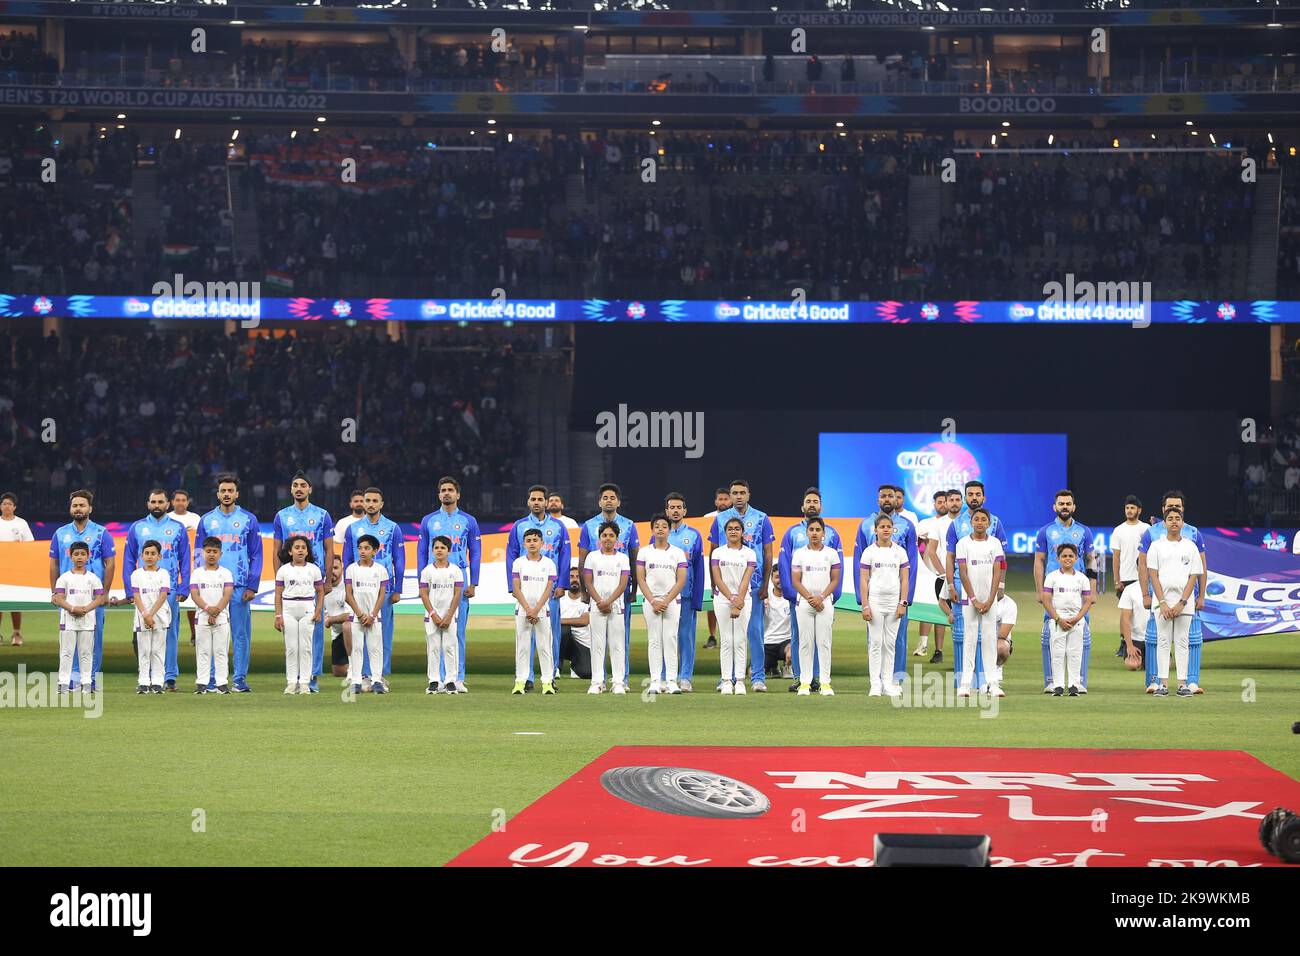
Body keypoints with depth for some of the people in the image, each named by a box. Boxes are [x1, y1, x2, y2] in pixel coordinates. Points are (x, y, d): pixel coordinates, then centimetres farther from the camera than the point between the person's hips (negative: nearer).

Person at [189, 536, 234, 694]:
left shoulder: (225, 573, 6)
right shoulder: (197, 573, 7)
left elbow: (228, 594, -5)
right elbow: (194, 594, -4)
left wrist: (217, 610, -17)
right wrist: (208, 608, -19)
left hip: (222, 618, 0)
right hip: (202, 617, 0)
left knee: (221, 651, 0)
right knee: (203, 651, 2)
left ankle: (222, 683, 1)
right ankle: (201, 683, 3)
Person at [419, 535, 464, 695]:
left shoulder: (456, 570, 2)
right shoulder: (427, 571, 3)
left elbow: (457, 594, -1)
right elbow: (424, 594, 0)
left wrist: (448, 617, -8)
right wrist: (434, 615, -9)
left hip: (450, 616, -1)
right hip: (432, 616, 1)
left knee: (450, 647, -2)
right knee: (433, 648, 1)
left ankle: (450, 681, 1)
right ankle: (434, 681, 4)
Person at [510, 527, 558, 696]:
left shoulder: (548, 563, 4)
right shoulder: (518, 562, 4)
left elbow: (548, 589, -1)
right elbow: (516, 589, -1)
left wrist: (536, 610, -11)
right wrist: (528, 609, -11)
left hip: (542, 611, 0)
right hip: (522, 611, 0)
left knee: (544, 647, 0)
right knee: (522, 647, 1)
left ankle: (547, 682, 1)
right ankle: (520, 682, 2)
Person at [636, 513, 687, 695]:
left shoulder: (678, 552, 5)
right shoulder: (644, 552, 6)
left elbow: (681, 580, 0)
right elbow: (641, 579, 2)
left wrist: (666, 601, -9)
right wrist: (653, 601, -8)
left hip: (672, 600, 0)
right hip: (651, 601, 0)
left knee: (671, 639, -4)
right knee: (654, 640, -1)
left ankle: (671, 680, -5)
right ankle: (655, 681, -1)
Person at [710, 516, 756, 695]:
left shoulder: (749, 553, 3)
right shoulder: (718, 553, 4)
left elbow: (746, 580, -5)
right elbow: (718, 579, -3)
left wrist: (738, 603, -14)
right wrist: (732, 599, -15)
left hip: (743, 599, 0)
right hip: (723, 599, 0)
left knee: (740, 640, -2)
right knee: (726, 641, -1)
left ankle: (740, 680, -1)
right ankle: (726, 681, 0)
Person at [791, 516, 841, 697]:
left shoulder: (831, 553, 5)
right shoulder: (799, 553, 5)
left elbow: (835, 580, 3)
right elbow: (796, 581, 1)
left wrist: (821, 597, -9)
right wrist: (810, 598, -10)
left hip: (825, 602, 0)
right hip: (804, 602, 0)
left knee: (824, 642, -2)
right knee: (805, 643, 0)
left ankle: (825, 683, -2)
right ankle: (805, 682, 2)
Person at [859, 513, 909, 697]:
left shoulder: (899, 551, 7)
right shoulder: (869, 551, 0)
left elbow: (904, 579, 7)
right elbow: (863, 581, -2)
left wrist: (902, 603, -2)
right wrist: (865, 606, -9)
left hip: (894, 602, 2)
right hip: (875, 600, -2)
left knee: (890, 643, 5)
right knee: (876, 642, -2)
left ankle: (888, 683, 9)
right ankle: (875, 684, 0)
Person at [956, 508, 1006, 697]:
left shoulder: (995, 543, 5)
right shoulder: (963, 543, 1)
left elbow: (997, 573, 1)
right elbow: (963, 573, -4)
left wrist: (990, 600, -7)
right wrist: (974, 600, -10)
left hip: (989, 599, 1)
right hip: (969, 598, -1)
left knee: (990, 639, 0)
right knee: (969, 639, -2)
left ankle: (993, 683, 0)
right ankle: (965, 683, -2)